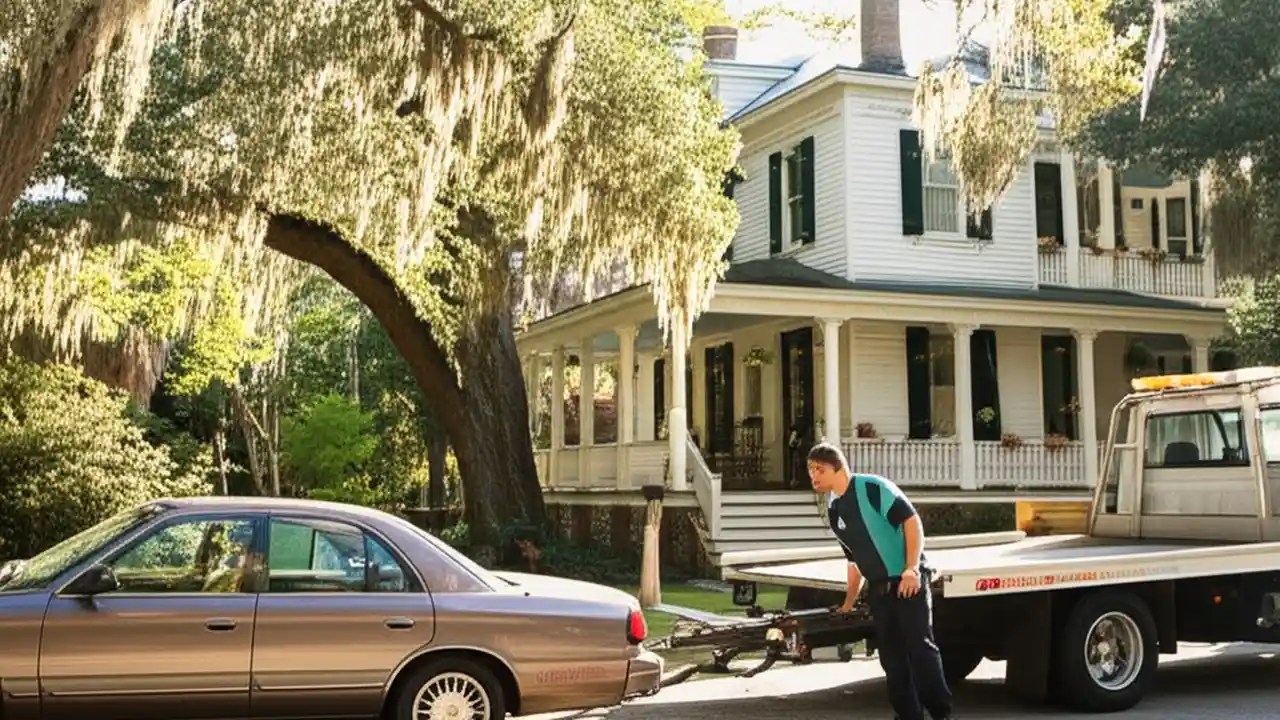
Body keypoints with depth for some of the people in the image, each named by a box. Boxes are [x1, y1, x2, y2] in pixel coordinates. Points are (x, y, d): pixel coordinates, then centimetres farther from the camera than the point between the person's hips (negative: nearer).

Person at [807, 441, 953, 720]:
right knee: (891, 657, 7)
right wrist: (849, 602, 25)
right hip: (878, 589, 8)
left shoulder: (872, 487, -11)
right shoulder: (834, 510, 12)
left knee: (920, 647, -10)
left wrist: (912, 569, -23)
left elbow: (912, 520, -15)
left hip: (908, 580, -8)